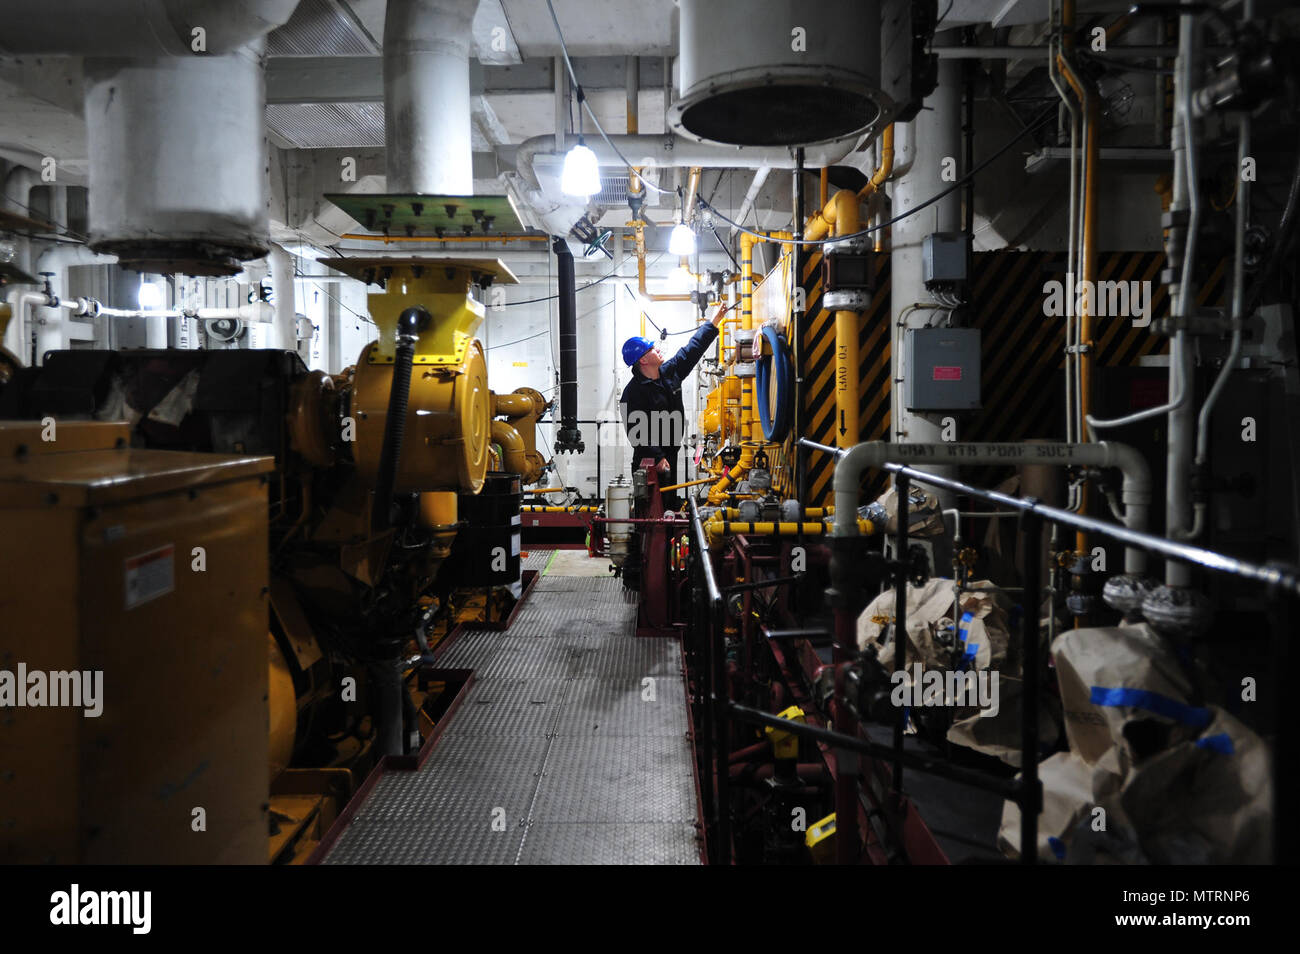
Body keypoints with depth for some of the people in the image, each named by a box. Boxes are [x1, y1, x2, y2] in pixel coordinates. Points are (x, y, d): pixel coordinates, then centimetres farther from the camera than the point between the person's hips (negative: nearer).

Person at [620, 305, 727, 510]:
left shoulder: (669, 372, 3)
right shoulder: (634, 392, -19)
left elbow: (692, 349, 14)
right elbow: (636, 432, -22)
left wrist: (715, 322, 18)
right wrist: (658, 458, -23)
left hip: (670, 455, 8)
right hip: (650, 461, -8)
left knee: (671, 501, 17)